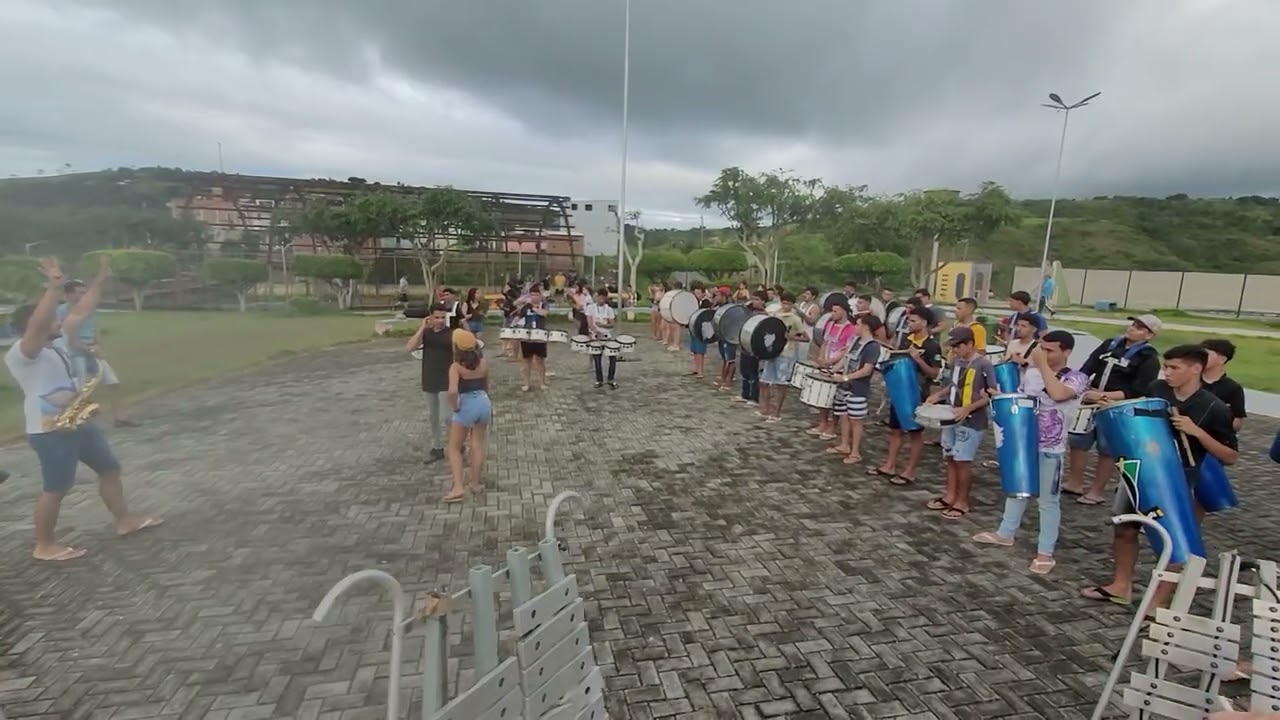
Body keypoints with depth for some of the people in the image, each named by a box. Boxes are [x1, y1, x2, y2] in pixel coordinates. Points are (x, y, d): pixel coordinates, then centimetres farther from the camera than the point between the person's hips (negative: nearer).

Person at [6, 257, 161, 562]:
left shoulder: (58, 342, 9)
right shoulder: (21, 354, -16)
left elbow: (81, 312, 12)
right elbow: (38, 324, -35)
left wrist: (99, 280, 9)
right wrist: (54, 287, -42)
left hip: (80, 424, 9)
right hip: (50, 432, -9)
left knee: (110, 469, 15)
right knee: (55, 489, 1)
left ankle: (125, 520, 28)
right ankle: (44, 546, 17)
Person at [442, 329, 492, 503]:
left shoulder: (456, 367, -14)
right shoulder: (484, 363, 2)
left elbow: (452, 391, -28)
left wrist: (455, 407, -12)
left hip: (466, 406, -5)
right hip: (484, 403, 5)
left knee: (454, 448, 10)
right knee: (478, 445, 17)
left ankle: (458, 488, 2)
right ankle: (476, 484, 23)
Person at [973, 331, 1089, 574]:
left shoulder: (1077, 378, -13)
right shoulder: (1031, 372, 3)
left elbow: (1058, 394, -34)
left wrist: (1042, 364, -25)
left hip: (1050, 450, -6)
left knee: (1047, 500, 5)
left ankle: (1045, 552, 17)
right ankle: (1005, 533, 37)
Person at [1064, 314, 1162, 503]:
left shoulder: (1149, 359, -10)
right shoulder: (1110, 344, 7)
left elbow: (1138, 391, -18)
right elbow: (1087, 367, 5)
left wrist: (1104, 395, -25)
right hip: (1091, 403, 5)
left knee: (1107, 451, 5)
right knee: (1077, 441, 9)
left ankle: (1097, 491, 17)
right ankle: (1074, 483, 22)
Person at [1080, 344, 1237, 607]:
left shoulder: (1214, 409, -15)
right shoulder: (1156, 390, -3)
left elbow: (1231, 457, -10)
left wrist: (1197, 432, -24)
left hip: (1177, 484, -5)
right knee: (1124, 529, 14)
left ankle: (1158, 604, 19)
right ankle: (1121, 585, 31)